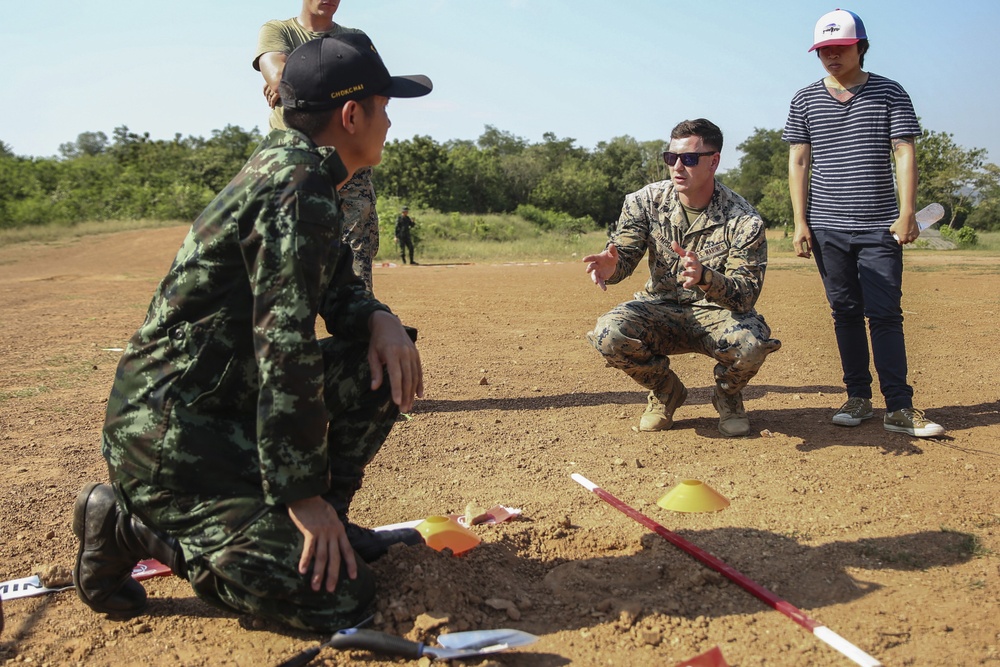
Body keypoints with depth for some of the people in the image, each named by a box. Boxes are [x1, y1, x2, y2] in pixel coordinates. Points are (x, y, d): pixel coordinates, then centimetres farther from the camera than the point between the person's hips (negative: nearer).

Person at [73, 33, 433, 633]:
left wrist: (380, 320, -4)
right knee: (337, 597, -15)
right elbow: (285, 347, -23)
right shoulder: (299, 187, -18)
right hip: (170, 432, -10)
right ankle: (130, 524, -3)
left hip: (228, 398, 10)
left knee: (385, 366, 4)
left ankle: (325, 523, 13)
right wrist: (304, 494, -20)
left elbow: (337, 289, 19)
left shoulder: (288, 167, 12)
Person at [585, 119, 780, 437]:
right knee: (609, 334, -29)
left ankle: (728, 395, 5)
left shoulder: (744, 221, -17)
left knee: (750, 343, -35)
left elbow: (746, 295, -22)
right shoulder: (646, 202, -8)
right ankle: (666, 391, 5)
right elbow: (623, 257, -8)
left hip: (716, 314, -2)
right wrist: (610, 266, -36)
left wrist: (704, 276, -45)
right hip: (661, 308, 2)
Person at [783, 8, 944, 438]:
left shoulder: (889, 93, 5)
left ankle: (899, 407, -4)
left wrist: (907, 214, -9)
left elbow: (904, 153, 0)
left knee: (885, 314, -5)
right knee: (846, 313, 5)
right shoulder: (805, 100, 8)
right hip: (828, 228, 2)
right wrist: (800, 221, -1)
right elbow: (798, 162, 7)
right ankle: (858, 397, 14)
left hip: (879, 227, -1)